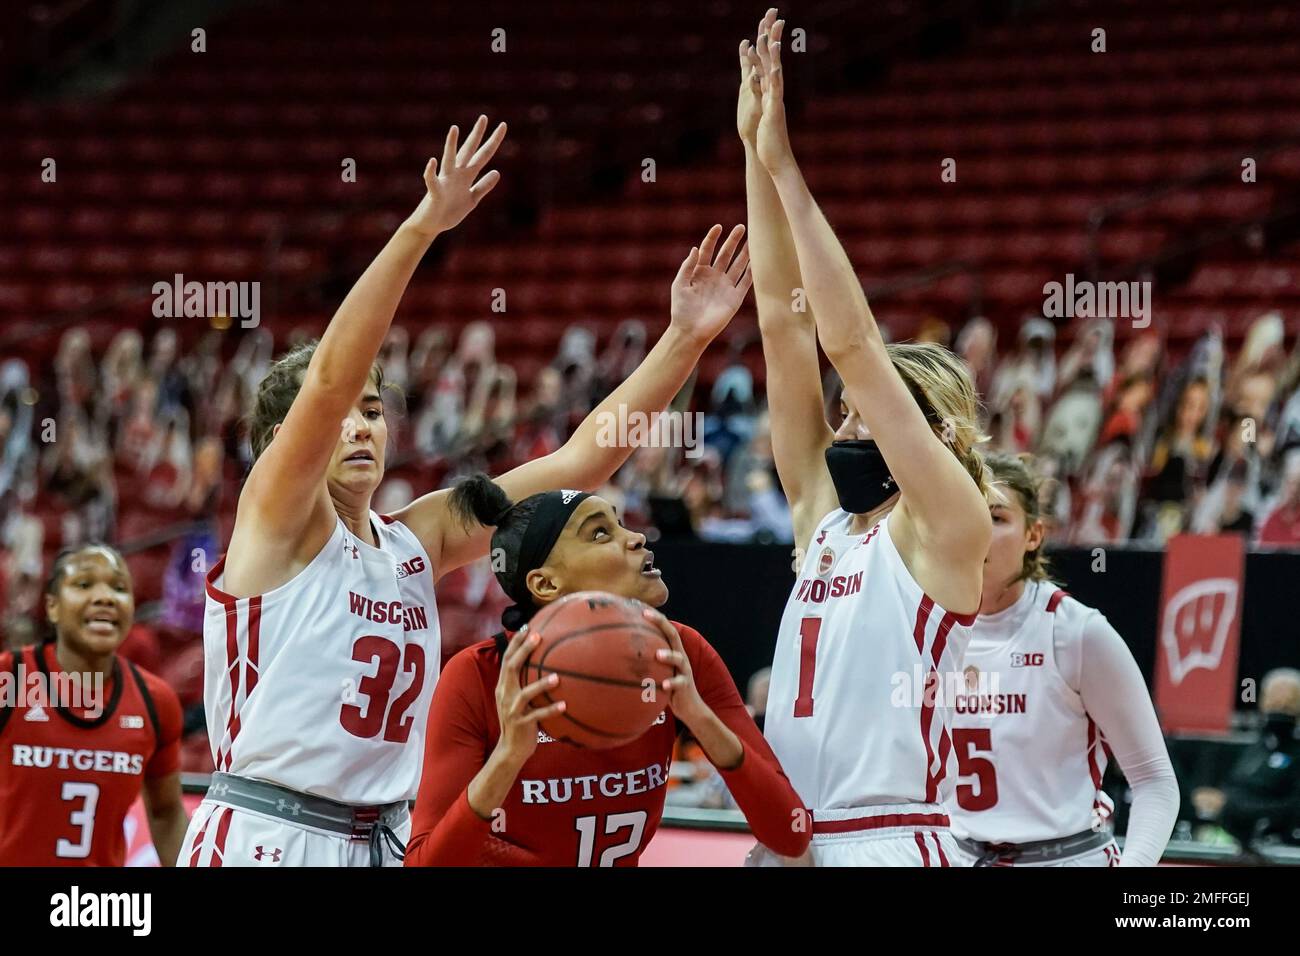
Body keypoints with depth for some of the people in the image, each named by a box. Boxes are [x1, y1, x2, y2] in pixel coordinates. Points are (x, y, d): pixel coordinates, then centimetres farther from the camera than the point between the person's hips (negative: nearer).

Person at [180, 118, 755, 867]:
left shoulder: (416, 540, 10)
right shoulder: (276, 519, -5)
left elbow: (580, 461, 6)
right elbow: (330, 378, -21)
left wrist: (687, 338, -3)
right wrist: (422, 227, -30)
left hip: (382, 842, 6)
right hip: (265, 839, -6)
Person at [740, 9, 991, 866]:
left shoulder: (945, 529, -5)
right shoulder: (823, 512, 12)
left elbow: (851, 341, -13)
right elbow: (786, 320, 7)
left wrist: (786, 170, -13)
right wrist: (755, 152, 3)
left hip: (890, 844, -7)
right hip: (784, 843, 7)